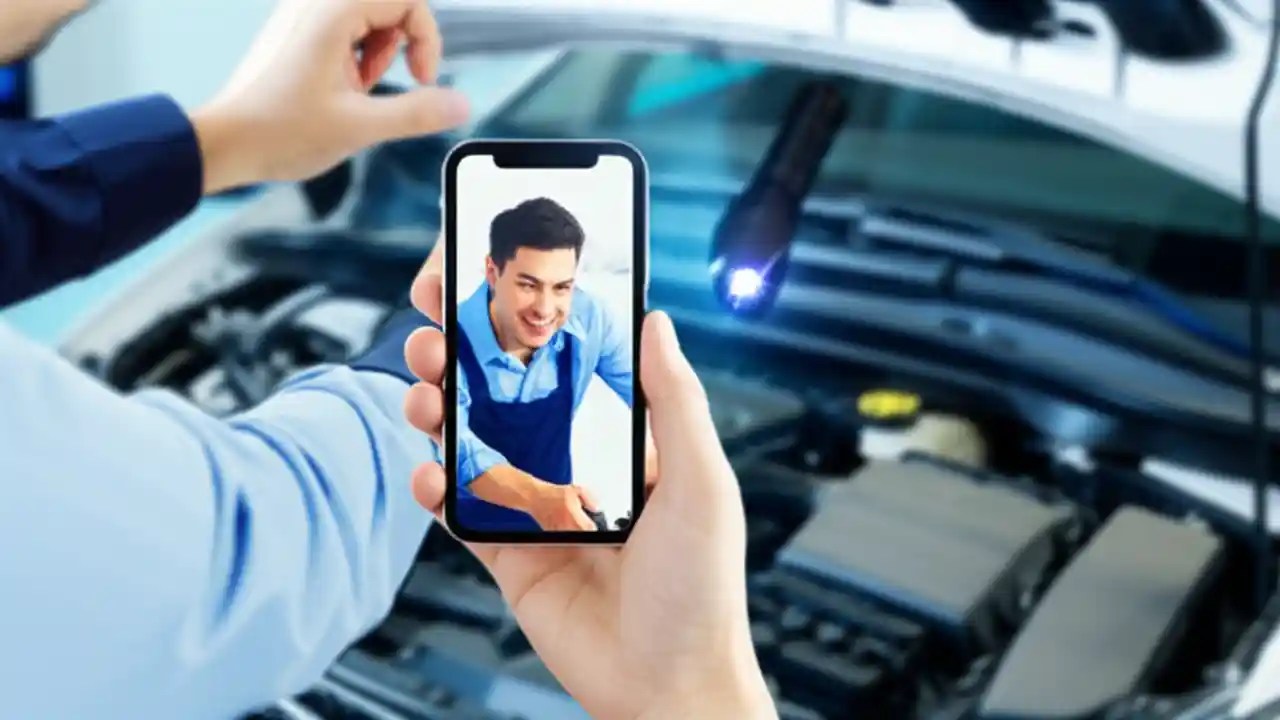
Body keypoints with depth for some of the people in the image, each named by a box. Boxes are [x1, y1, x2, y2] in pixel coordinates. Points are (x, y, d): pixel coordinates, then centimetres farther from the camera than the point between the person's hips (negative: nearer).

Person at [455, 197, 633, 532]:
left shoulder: (590, 318, -9)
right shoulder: (452, 342, -18)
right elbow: (454, 448, -30)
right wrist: (536, 496, -48)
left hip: (559, 518, 3)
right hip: (467, 523, -3)